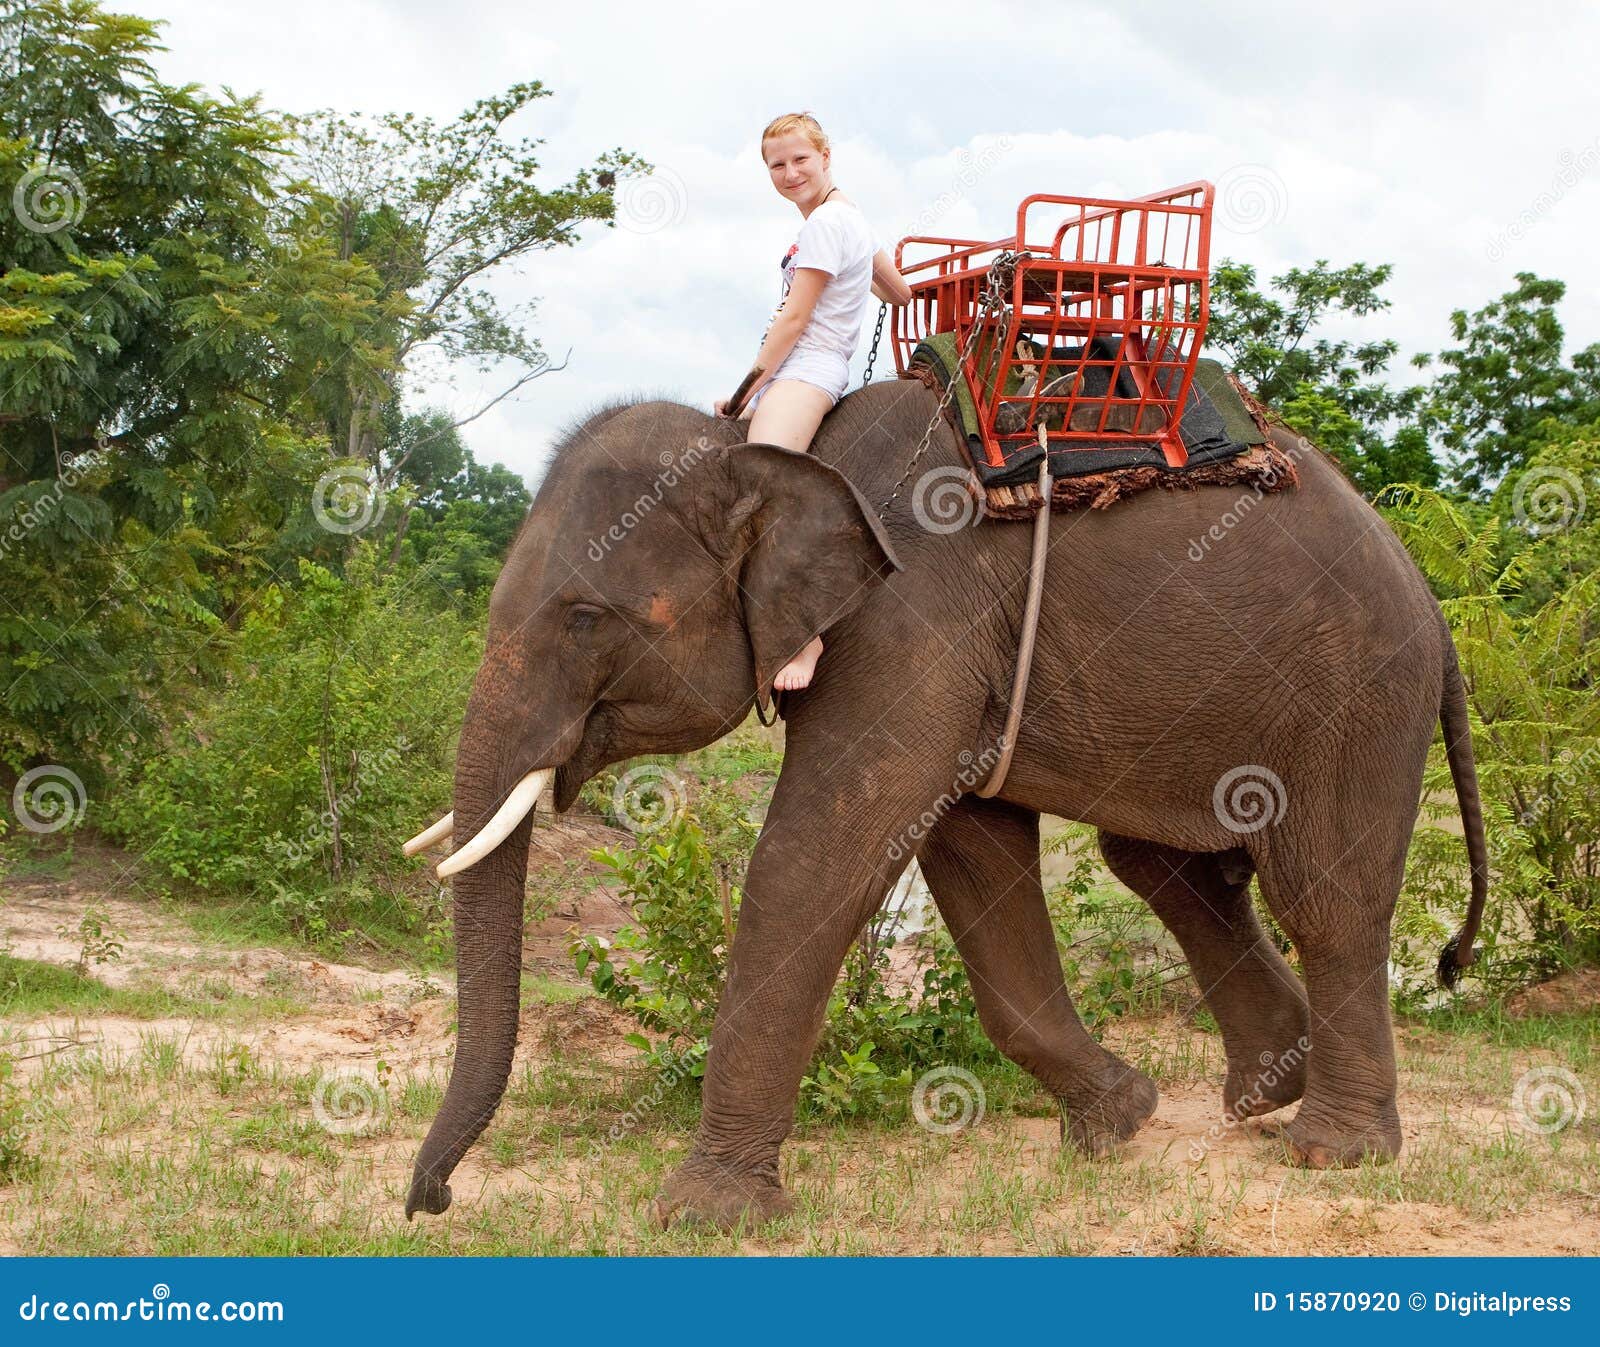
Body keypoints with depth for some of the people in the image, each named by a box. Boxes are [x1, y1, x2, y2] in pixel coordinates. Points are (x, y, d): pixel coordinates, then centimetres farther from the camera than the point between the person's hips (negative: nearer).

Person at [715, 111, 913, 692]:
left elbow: (794, 319, -12)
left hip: (807, 368, -11)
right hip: (793, 375, 11)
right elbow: (900, 293, 31)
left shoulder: (826, 221, -9)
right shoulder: (848, 217, 22)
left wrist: (747, 393, -9)